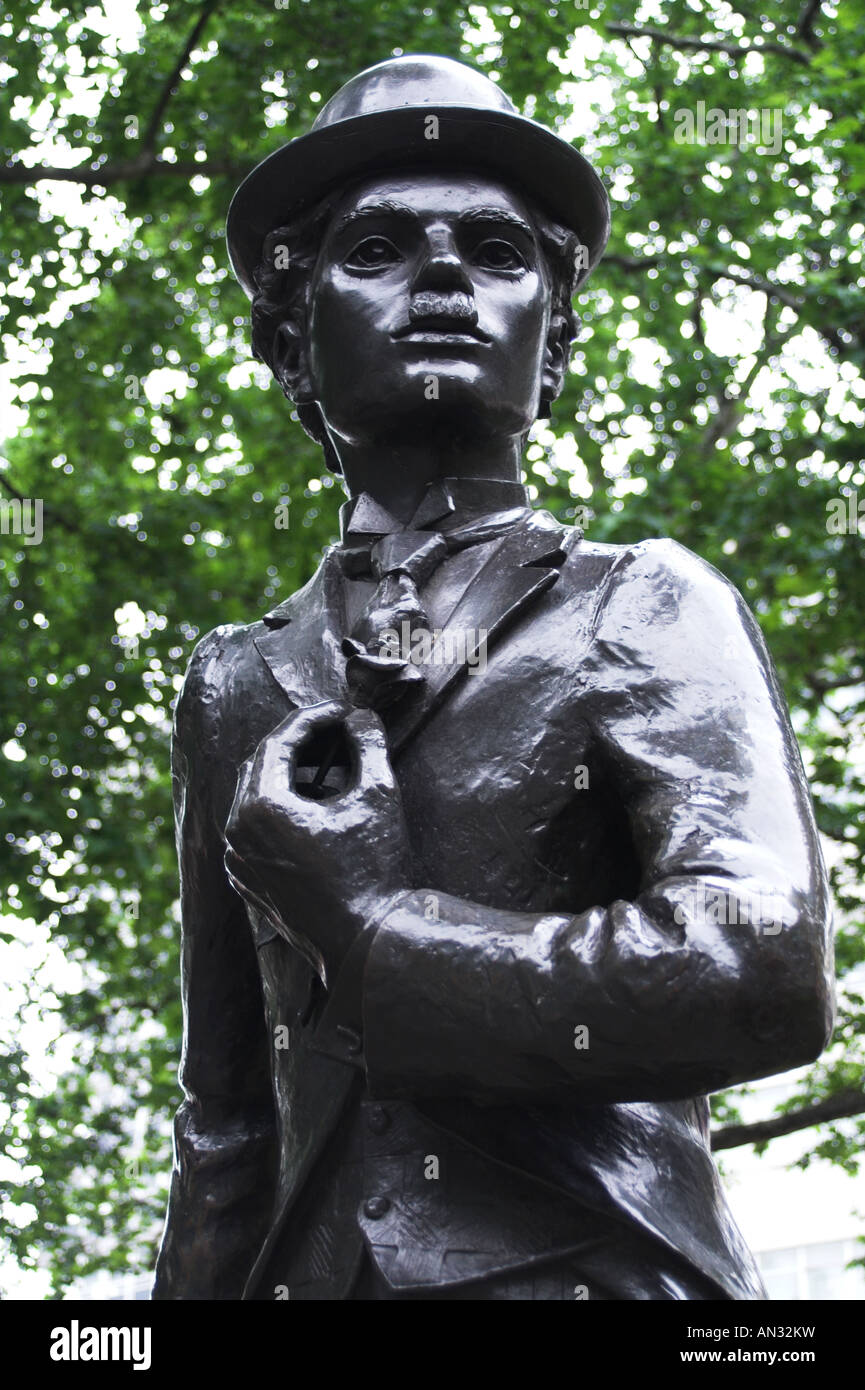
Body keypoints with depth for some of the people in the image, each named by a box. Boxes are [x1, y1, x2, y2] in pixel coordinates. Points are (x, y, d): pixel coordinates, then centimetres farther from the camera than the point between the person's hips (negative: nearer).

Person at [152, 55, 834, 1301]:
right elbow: (227, 1116, 15)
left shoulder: (647, 611, 2)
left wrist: (370, 928, -8)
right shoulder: (241, 686, 14)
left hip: (599, 1267, -3)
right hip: (312, 1270, 3)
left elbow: (766, 974, -14)